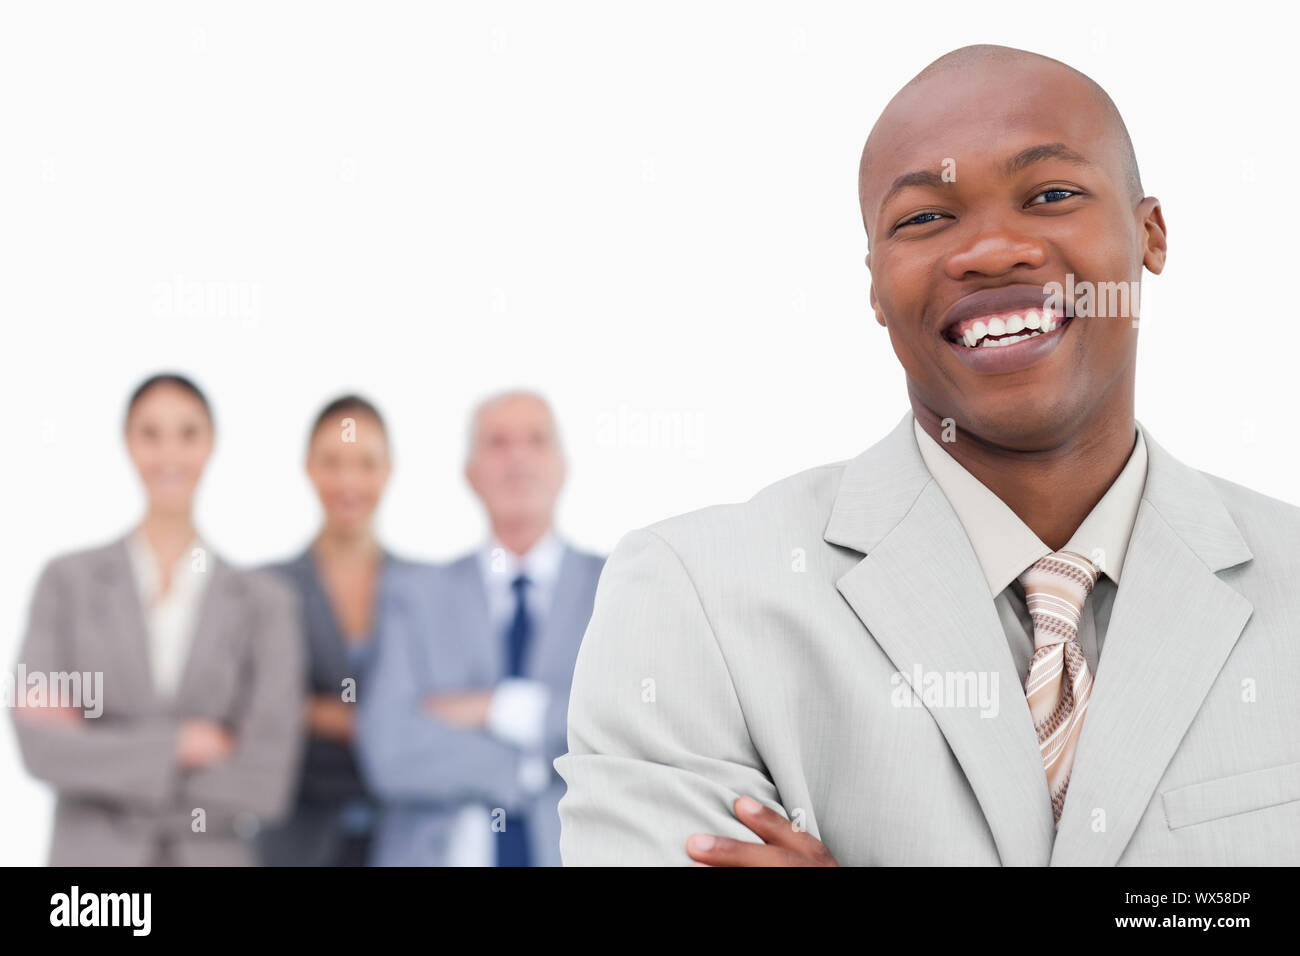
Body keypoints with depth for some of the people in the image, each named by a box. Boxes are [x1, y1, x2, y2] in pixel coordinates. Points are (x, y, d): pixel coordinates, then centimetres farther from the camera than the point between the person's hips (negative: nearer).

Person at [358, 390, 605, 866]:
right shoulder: (418, 598, 4)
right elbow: (390, 754, -8)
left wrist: (495, 709, -10)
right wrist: (537, 769, -10)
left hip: (577, 850, 0)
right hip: (439, 852, 0)